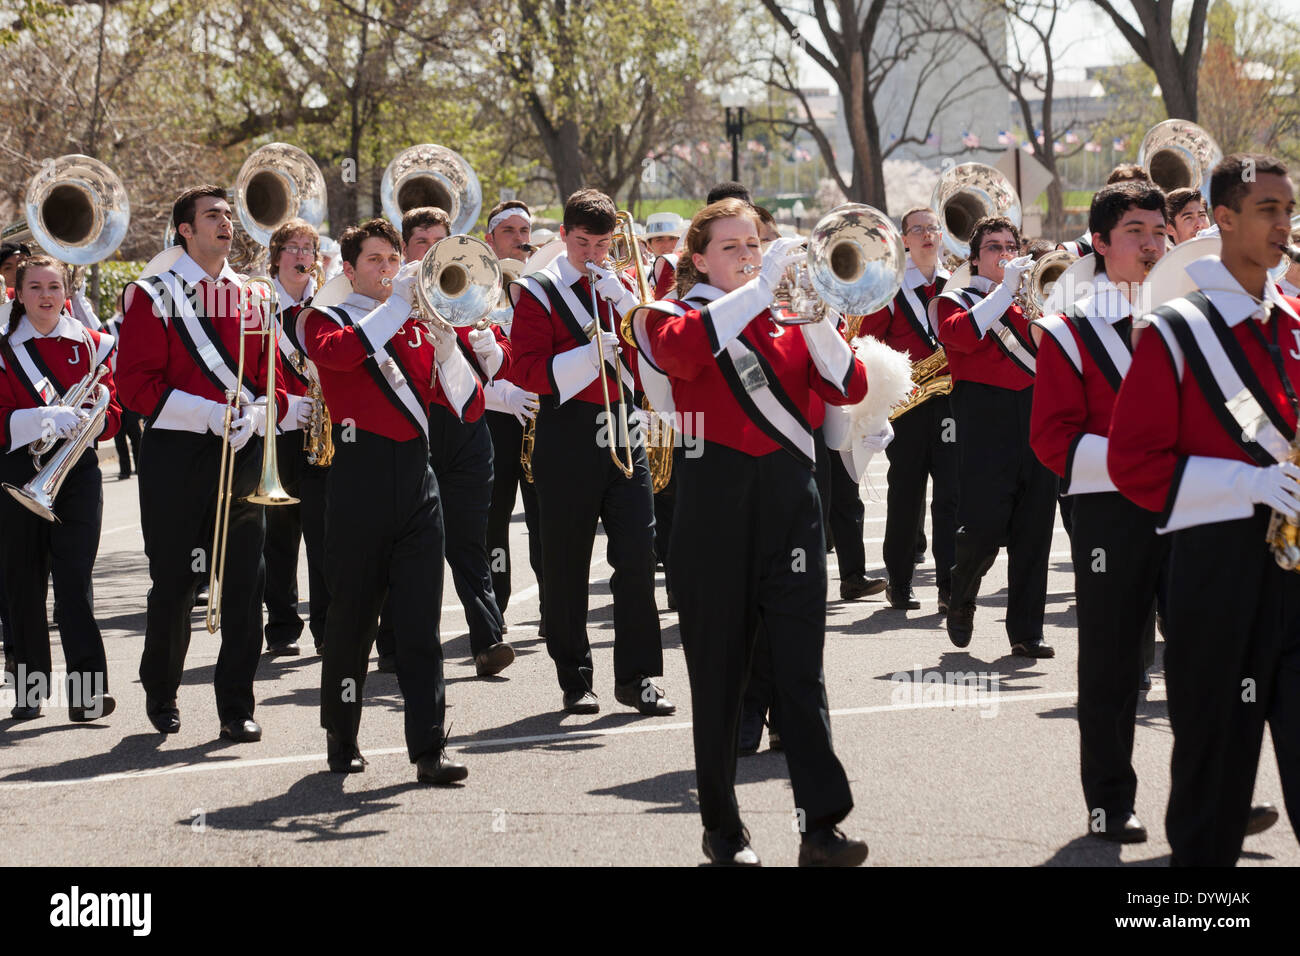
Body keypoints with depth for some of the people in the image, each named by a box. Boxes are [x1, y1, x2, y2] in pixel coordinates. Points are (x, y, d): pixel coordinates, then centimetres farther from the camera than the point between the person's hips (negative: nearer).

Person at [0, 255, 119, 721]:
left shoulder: (92, 345, 7)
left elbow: (111, 415, 4)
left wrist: (84, 419, -18)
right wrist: (49, 420, -22)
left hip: (77, 469, 0)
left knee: (74, 576, -8)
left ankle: (88, 690, -13)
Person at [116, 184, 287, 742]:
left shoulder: (251, 295, 11)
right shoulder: (154, 295, -3)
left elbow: (274, 379, 11)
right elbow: (135, 383, -9)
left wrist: (254, 415, -10)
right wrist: (209, 413, -18)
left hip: (243, 453, 3)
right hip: (177, 456, -3)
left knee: (245, 583, -2)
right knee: (174, 583, 5)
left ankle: (236, 706, 4)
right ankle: (161, 694, 25)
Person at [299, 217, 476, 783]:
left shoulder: (416, 329, 17)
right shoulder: (325, 319, 7)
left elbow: (469, 407, 8)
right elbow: (337, 352, -20)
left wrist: (446, 344, -8)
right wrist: (397, 303, -19)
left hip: (416, 481, 3)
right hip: (359, 478, -3)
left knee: (420, 619, -3)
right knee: (352, 614, 4)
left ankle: (429, 747, -6)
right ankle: (341, 740, 18)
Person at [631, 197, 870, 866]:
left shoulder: (785, 321, 14)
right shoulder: (678, 316, 4)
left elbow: (848, 387, 0)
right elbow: (683, 350, -22)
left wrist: (812, 314, -13)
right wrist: (760, 287, -24)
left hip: (789, 503, 2)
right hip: (716, 504, -2)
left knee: (800, 666, -4)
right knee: (718, 666, 4)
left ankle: (823, 826, -8)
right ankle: (722, 826, 14)